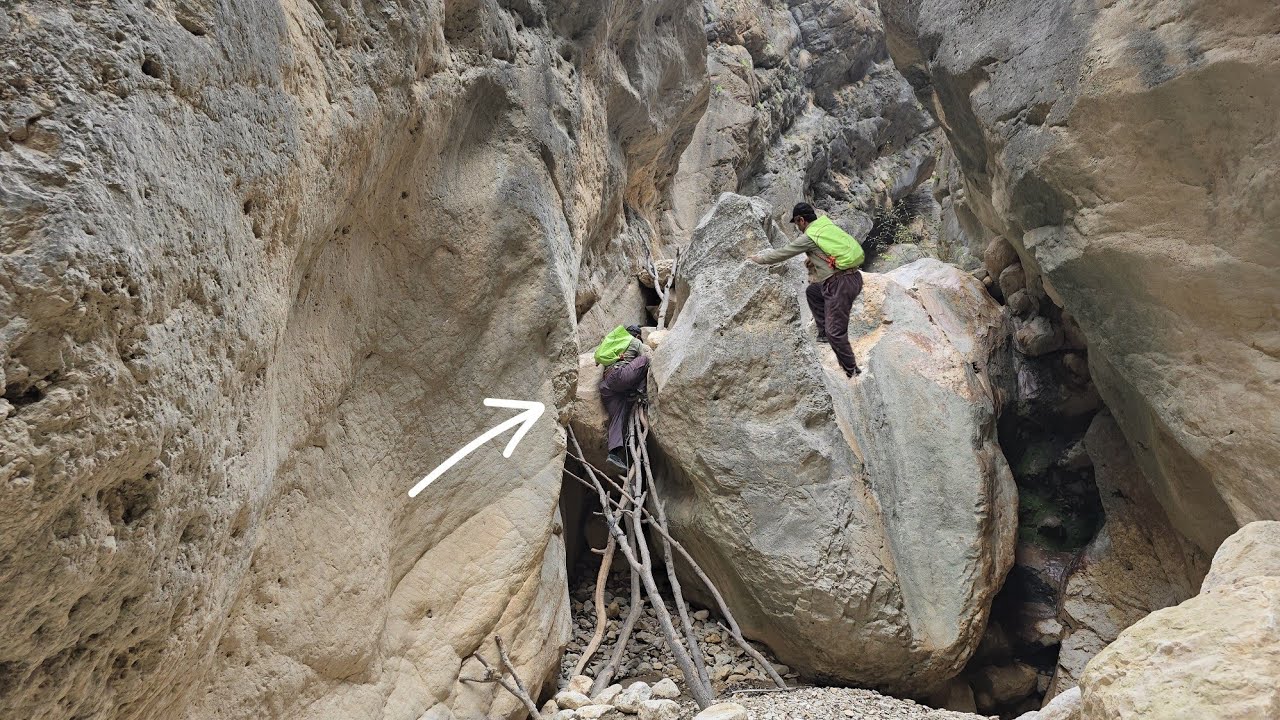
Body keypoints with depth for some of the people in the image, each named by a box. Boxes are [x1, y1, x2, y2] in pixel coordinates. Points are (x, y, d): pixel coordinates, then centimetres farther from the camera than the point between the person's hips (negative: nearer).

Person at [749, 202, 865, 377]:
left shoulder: (809, 237, -5)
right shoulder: (828, 224, 15)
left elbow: (782, 253, 3)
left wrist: (758, 259, 16)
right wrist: (813, 258, 28)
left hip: (840, 284, -9)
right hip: (854, 276, 9)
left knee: (835, 331, -6)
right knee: (812, 291, 28)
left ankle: (852, 371, -3)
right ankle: (824, 333, 26)